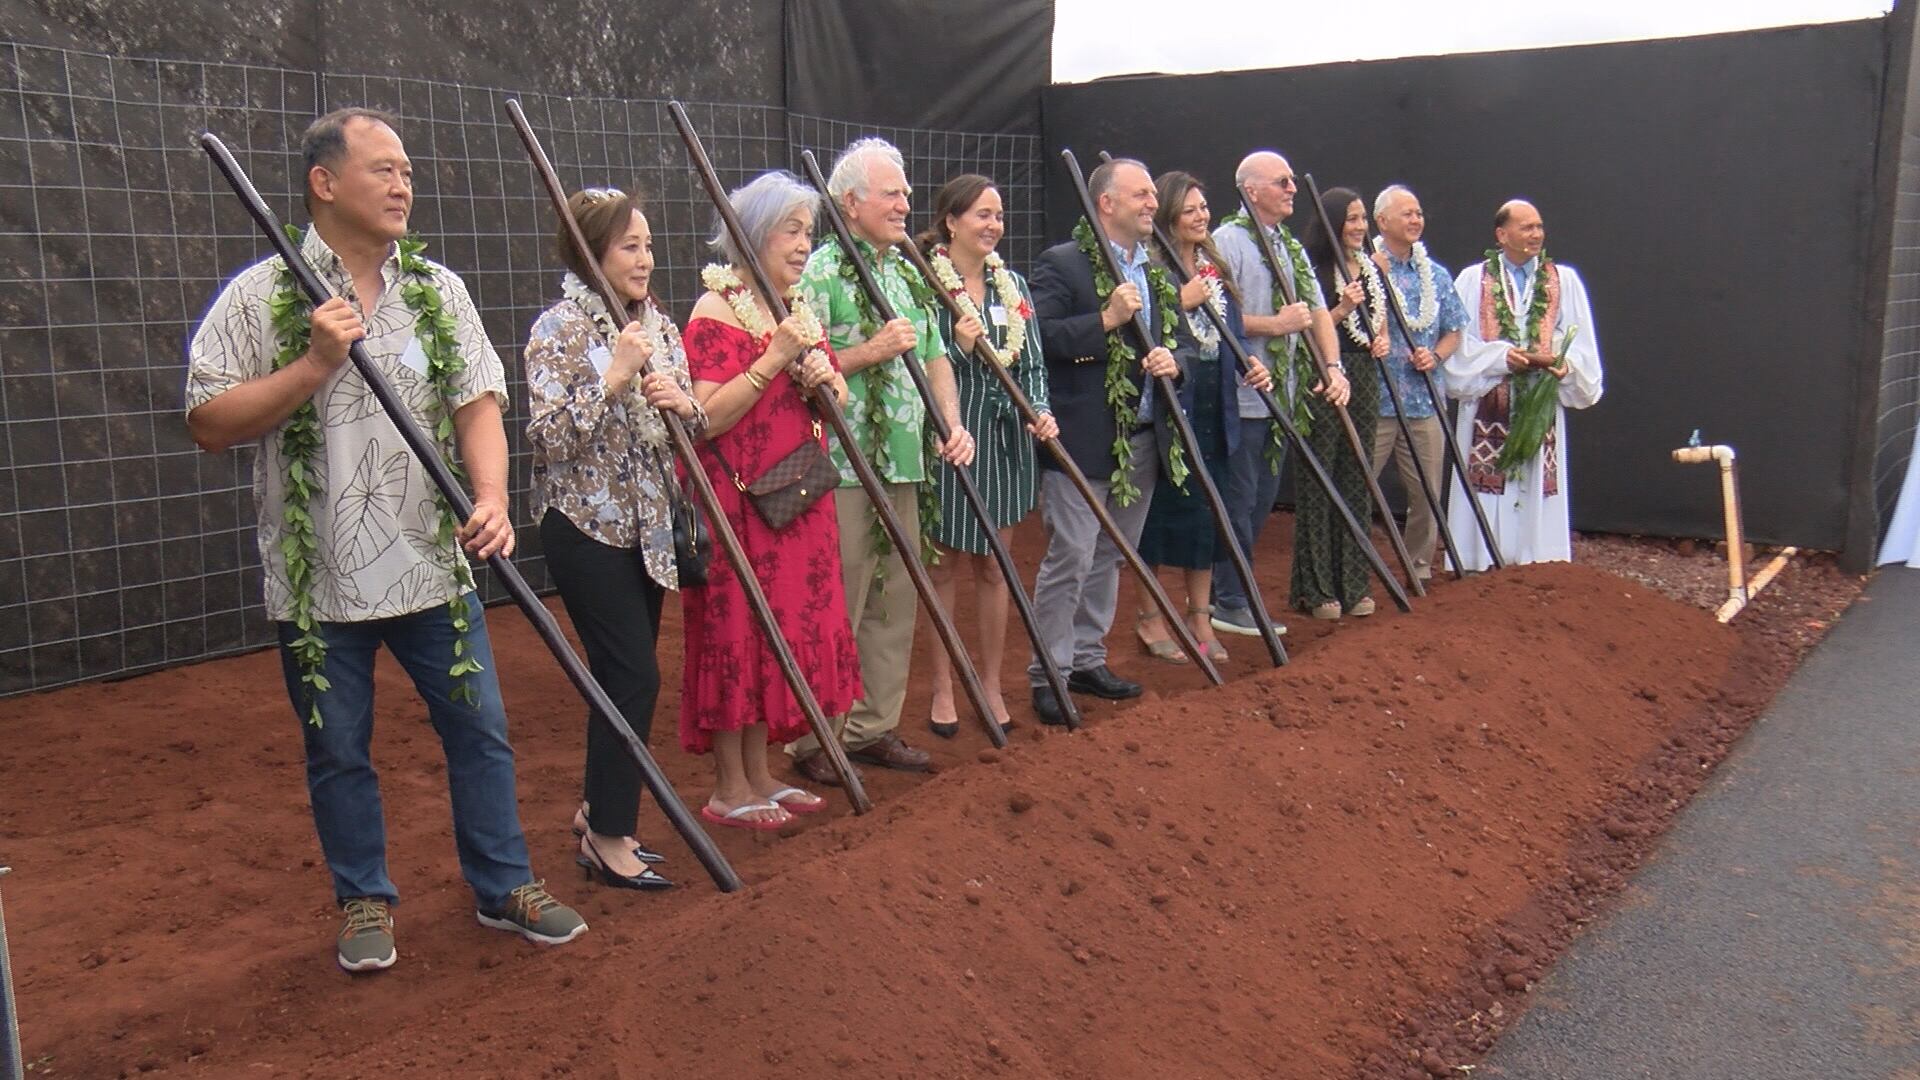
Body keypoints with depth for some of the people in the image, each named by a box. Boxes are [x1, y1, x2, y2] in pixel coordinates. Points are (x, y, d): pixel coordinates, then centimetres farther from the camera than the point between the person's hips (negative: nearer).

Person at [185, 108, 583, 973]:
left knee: (480, 730, 8)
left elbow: (478, 403, 0)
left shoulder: (439, 291, 5)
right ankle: (364, 902, 30)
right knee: (338, 753, 11)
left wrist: (491, 495, -17)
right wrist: (314, 365, -18)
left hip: (431, 567, 2)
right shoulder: (260, 298, -4)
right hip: (317, 577, -2)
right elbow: (208, 425, -8)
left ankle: (505, 886, 25)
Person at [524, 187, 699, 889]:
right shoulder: (558, 329, -10)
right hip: (586, 528, -7)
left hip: (647, 527, 7)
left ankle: (599, 810, 29)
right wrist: (613, 377, -24)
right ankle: (608, 838, 5)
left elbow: (695, 428, 12)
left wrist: (682, 402, -9)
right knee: (634, 675, -8)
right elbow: (549, 436, -18)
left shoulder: (657, 325, 9)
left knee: (625, 673, 12)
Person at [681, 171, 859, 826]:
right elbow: (706, 417, -20)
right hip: (736, 501, -8)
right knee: (736, 633, -1)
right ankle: (728, 790, 11)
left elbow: (837, 403, 17)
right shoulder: (716, 311, -11)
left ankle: (759, 773, 24)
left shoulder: (799, 309, 13)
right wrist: (772, 360, -23)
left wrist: (823, 379, -5)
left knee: (785, 629, 12)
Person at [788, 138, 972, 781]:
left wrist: (953, 422, 4)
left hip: (902, 462, 8)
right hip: (842, 464, -8)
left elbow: (934, 353, 18)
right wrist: (872, 351, -20)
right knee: (835, 607, -2)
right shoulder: (820, 272, -9)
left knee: (895, 600, 13)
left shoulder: (909, 270, 15)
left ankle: (873, 727, 26)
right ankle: (815, 739, 12)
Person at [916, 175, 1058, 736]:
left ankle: (991, 685, 24)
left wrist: (1041, 411, -6)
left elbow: (1033, 363, 11)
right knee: (946, 566, 7)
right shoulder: (923, 285, -9)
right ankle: (942, 689, 20)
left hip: (1005, 440, 5)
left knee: (995, 567, 11)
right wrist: (959, 347, -24)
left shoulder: (1013, 285, 9)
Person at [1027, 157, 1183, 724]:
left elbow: (1181, 339, 18)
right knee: (1069, 559, -5)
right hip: (1081, 440, -8)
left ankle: (1087, 659, 28)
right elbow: (1041, 337, -19)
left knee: (1110, 557, 15)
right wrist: (1106, 320, -23)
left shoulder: (1157, 270, 15)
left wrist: (1172, 360, -4)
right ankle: (1046, 674, 6)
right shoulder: (1061, 264, -8)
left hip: (1141, 438, 8)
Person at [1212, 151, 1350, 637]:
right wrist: (1275, 324, -18)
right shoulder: (1228, 241, -10)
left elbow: (1317, 311, 13)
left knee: (1263, 497, 14)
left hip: (1281, 394, 9)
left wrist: (1333, 366, -2)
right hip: (1240, 396, -9)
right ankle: (1229, 602, 8)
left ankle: (1226, 590, 25)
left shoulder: (1292, 247, 16)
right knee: (1238, 499, -3)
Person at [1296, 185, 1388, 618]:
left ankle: (1353, 583, 18)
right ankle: (1315, 588, 6)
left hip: (1363, 383, 7)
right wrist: (1342, 310, -22)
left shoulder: (1371, 270, 14)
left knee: (1357, 484, 10)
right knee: (1319, 485, -2)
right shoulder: (1313, 272, -8)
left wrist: (1382, 342, 3)